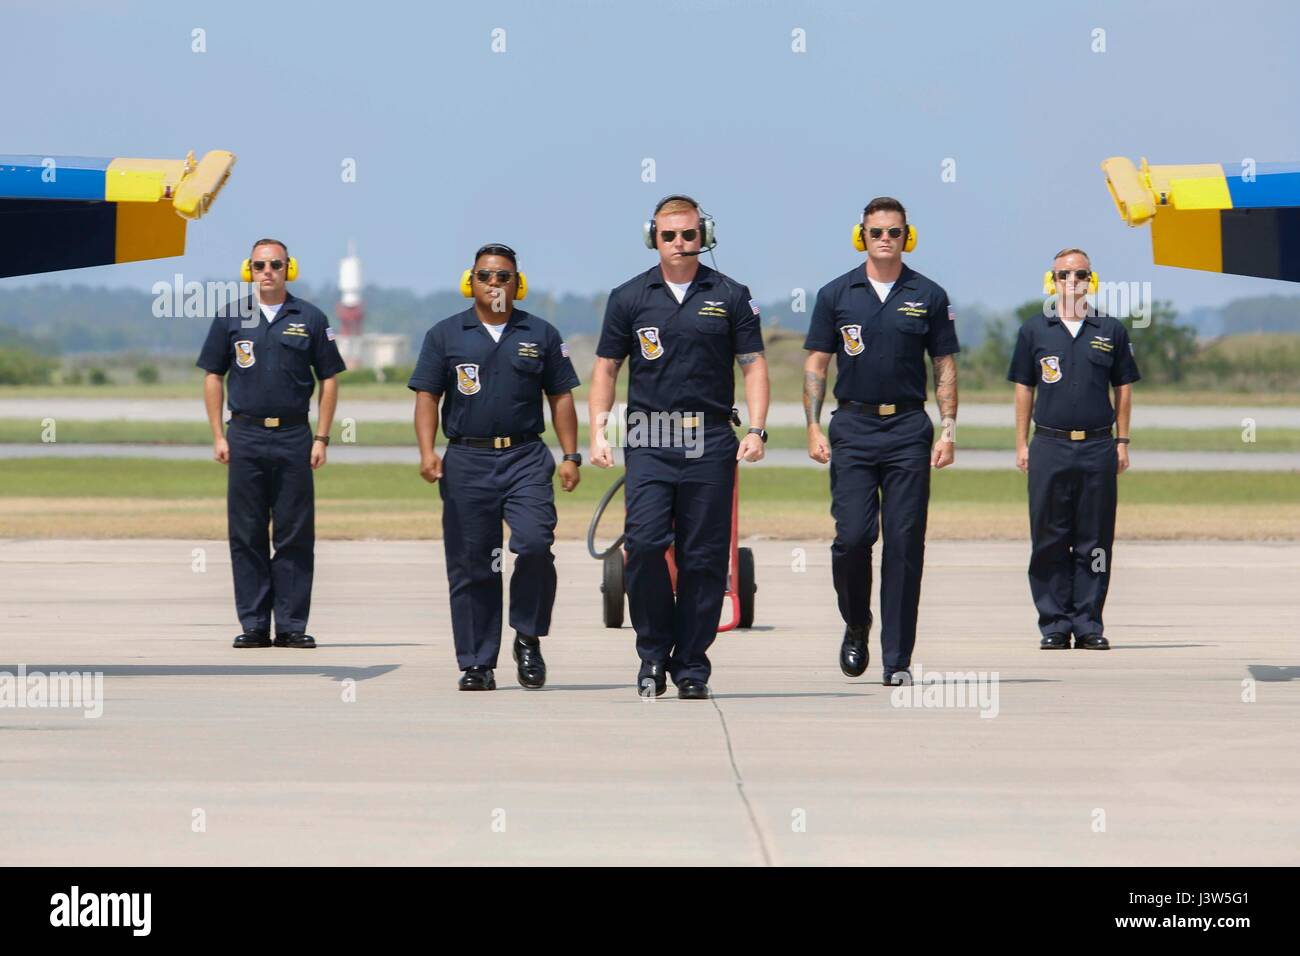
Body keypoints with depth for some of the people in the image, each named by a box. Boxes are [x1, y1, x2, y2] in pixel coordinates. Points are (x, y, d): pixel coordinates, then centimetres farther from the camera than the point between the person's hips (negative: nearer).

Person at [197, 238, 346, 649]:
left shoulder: (310, 319, 5)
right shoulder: (231, 318, 7)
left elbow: (329, 380, 7)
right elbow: (213, 376, 10)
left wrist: (321, 438, 0)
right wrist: (218, 436, 2)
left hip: (294, 439, -1)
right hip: (245, 436, 1)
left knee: (295, 536, 0)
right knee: (247, 535, 2)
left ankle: (292, 625, 4)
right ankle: (253, 625, 7)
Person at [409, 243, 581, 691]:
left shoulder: (541, 335, 11)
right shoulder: (446, 335, 9)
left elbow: (560, 398, 12)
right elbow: (427, 397, 6)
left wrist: (570, 456, 4)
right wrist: (427, 451, -8)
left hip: (526, 459, 0)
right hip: (467, 461, 0)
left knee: (534, 544, -20)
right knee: (471, 566, 1)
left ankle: (528, 638, 0)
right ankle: (477, 663, 8)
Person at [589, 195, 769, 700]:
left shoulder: (730, 296, 7)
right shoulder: (629, 297, 8)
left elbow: (754, 365, 7)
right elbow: (606, 368, 11)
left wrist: (756, 430, -5)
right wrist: (598, 431, 0)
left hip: (710, 441, 0)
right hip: (649, 441, 0)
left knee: (704, 557, 0)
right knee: (644, 543, -14)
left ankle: (691, 665, 8)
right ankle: (653, 652, 2)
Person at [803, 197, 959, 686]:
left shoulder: (928, 296, 6)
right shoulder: (837, 294, 6)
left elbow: (945, 367, 9)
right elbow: (816, 364, 8)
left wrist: (949, 429, -1)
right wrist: (813, 427, -3)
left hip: (908, 430, 0)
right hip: (853, 429, 0)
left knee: (905, 543, -3)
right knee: (852, 536, -9)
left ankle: (897, 660, 1)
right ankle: (856, 626, 17)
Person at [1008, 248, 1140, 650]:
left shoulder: (1110, 331, 8)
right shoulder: (1035, 330, 7)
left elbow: (1123, 389, 12)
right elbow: (1024, 388, 10)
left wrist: (1121, 442, 6)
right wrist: (1021, 444, 5)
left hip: (1098, 449, 0)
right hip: (1049, 447, 0)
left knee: (1094, 541, 1)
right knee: (1050, 541, 1)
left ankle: (1088, 623, 7)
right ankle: (1055, 624, 6)